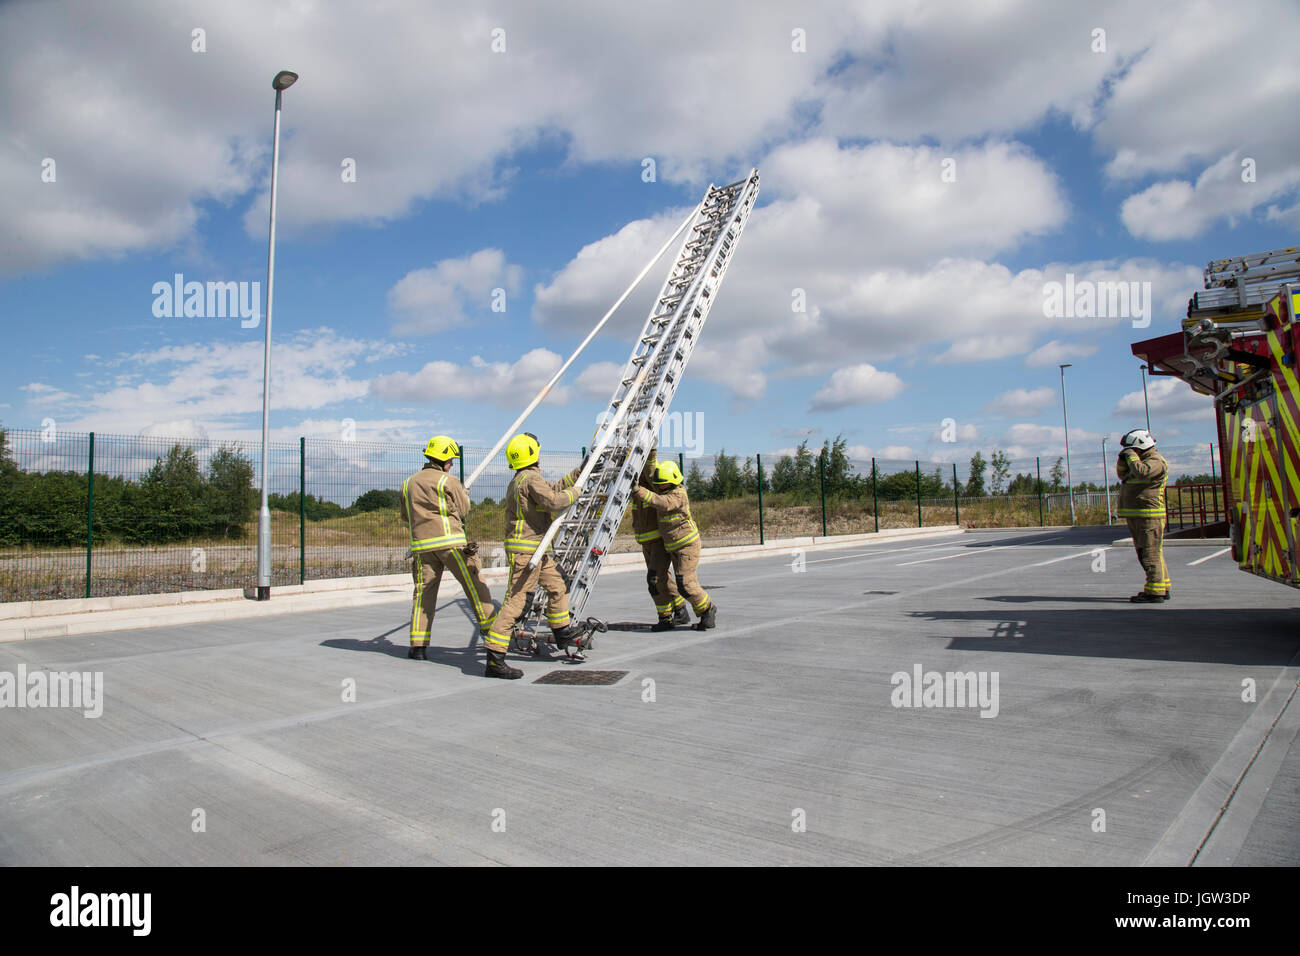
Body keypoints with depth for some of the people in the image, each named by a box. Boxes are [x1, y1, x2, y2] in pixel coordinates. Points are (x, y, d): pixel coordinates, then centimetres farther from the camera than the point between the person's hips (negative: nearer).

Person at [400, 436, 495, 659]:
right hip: (449, 541, -5)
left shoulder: (409, 483, 13)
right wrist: (463, 493, 22)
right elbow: (464, 510, 4)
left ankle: (418, 646, 3)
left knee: (424, 592, 7)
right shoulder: (448, 481, -4)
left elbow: (406, 516, 21)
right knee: (474, 584, 5)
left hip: (421, 544, 5)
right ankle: (490, 628, 11)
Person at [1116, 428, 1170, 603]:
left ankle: (1154, 592, -7)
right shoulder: (1143, 460, 21)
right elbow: (1123, 475, 28)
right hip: (1136, 516, 10)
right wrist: (1123, 459, 12)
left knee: (1151, 553, -9)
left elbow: (1142, 472, -28)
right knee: (1145, 553, 15)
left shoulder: (1156, 460, -9)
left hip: (1148, 515, -10)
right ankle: (1164, 588, 23)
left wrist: (1131, 456, -13)